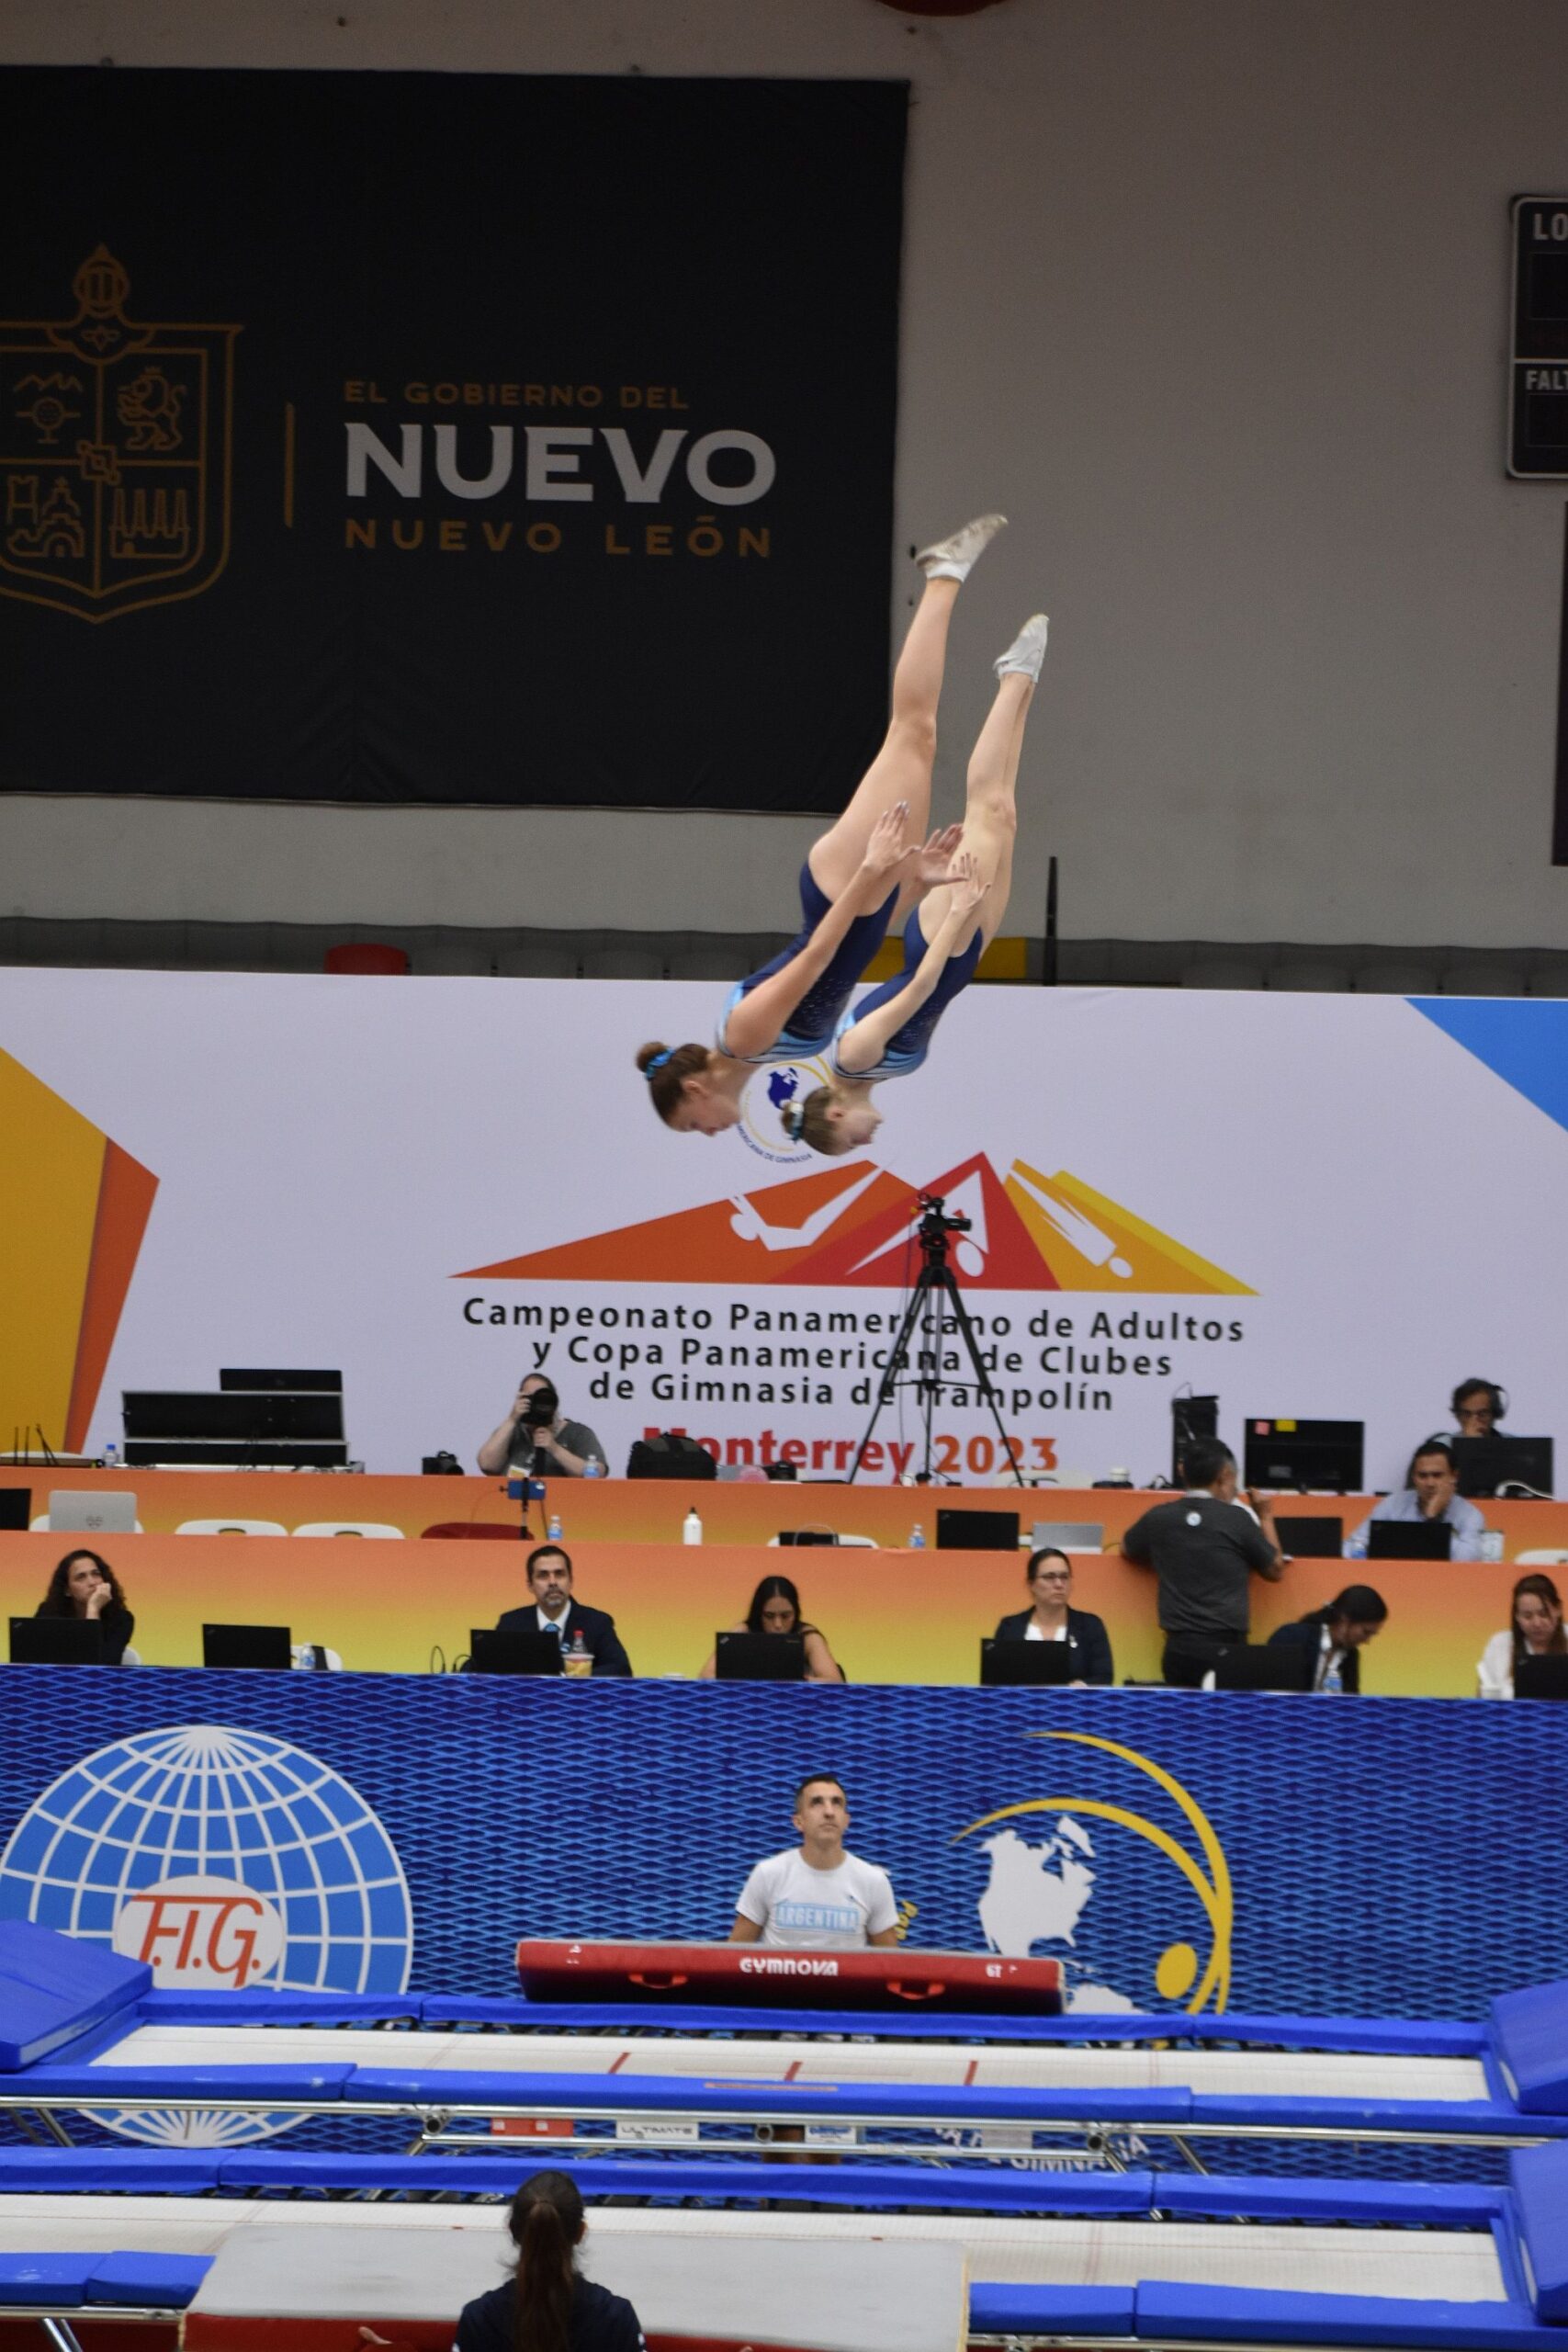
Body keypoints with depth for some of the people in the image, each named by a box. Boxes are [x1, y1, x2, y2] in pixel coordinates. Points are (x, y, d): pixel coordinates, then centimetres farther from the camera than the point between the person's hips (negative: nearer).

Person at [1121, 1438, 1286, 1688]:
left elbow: (1127, 1549, 28)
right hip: (1225, 1648, -4)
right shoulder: (1236, 1519, -3)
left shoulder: (1158, 1518, 6)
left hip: (1179, 1648, 4)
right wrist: (1266, 1519, 24)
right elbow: (1275, 1571, 12)